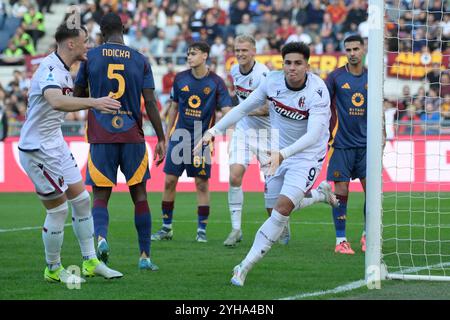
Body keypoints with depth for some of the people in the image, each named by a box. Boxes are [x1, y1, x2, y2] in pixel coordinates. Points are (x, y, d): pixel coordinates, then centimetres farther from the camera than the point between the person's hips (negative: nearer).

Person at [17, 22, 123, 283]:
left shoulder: (64, 70, 7)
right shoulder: (51, 69, -24)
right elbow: (55, 101, -45)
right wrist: (93, 102, -56)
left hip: (56, 144, 10)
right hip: (38, 150, -10)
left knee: (81, 199, 11)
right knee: (59, 210, -2)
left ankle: (91, 261, 20)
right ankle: (53, 270, 14)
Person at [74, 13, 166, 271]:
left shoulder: (90, 57, 1)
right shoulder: (140, 60, 3)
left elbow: (78, 95, 10)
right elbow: (150, 102, -1)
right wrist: (161, 139, 3)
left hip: (101, 138, -1)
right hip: (132, 137, 1)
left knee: (101, 197, 3)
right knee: (140, 195, 11)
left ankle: (101, 237, -27)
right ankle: (145, 256, 10)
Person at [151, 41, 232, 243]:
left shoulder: (216, 82, -6)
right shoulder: (180, 78, 4)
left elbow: (227, 110, -10)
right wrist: (167, 134, 15)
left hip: (202, 138, -3)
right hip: (179, 136, 3)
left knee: (202, 184, -1)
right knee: (169, 181, 1)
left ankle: (202, 229, 9)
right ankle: (166, 228, 12)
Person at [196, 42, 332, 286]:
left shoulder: (317, 91, -25)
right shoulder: (273, 81, -10)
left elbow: (313, 135, -36)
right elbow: (243, 108, 1)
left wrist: (283, 154, -49)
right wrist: (214, 130, -7)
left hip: (308, 154, -6)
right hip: (280, 153, 6)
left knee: (283, 207, -22)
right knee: (274, 210, 7)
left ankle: (245, 266, -18)